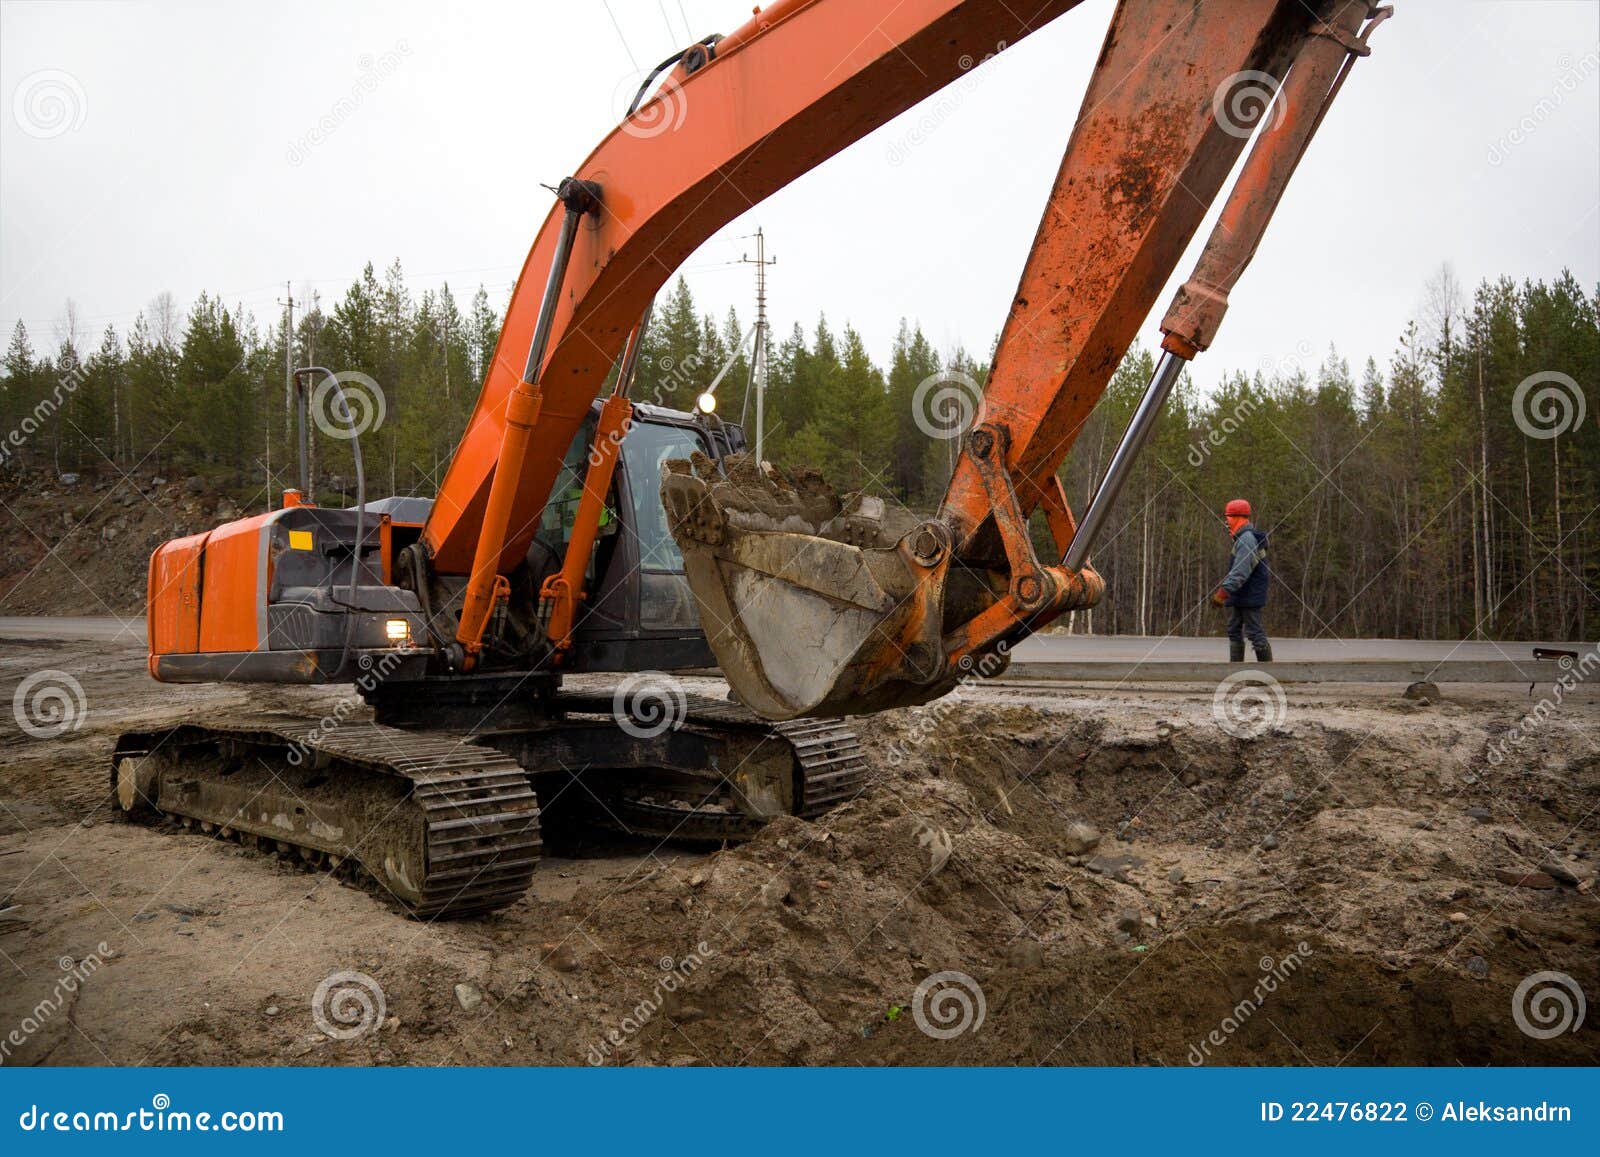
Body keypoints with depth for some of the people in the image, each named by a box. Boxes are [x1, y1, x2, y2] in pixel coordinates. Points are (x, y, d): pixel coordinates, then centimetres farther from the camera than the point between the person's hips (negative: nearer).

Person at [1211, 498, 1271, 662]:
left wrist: (1223, 592, -30)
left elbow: (1240, 571, -26)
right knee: (1234, 632, 11)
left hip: (1249, 597, -11)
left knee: (1255, 633, -6)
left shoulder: (1247, 540, -18)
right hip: (1239, 597, 11)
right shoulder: (1244, 538, 16)